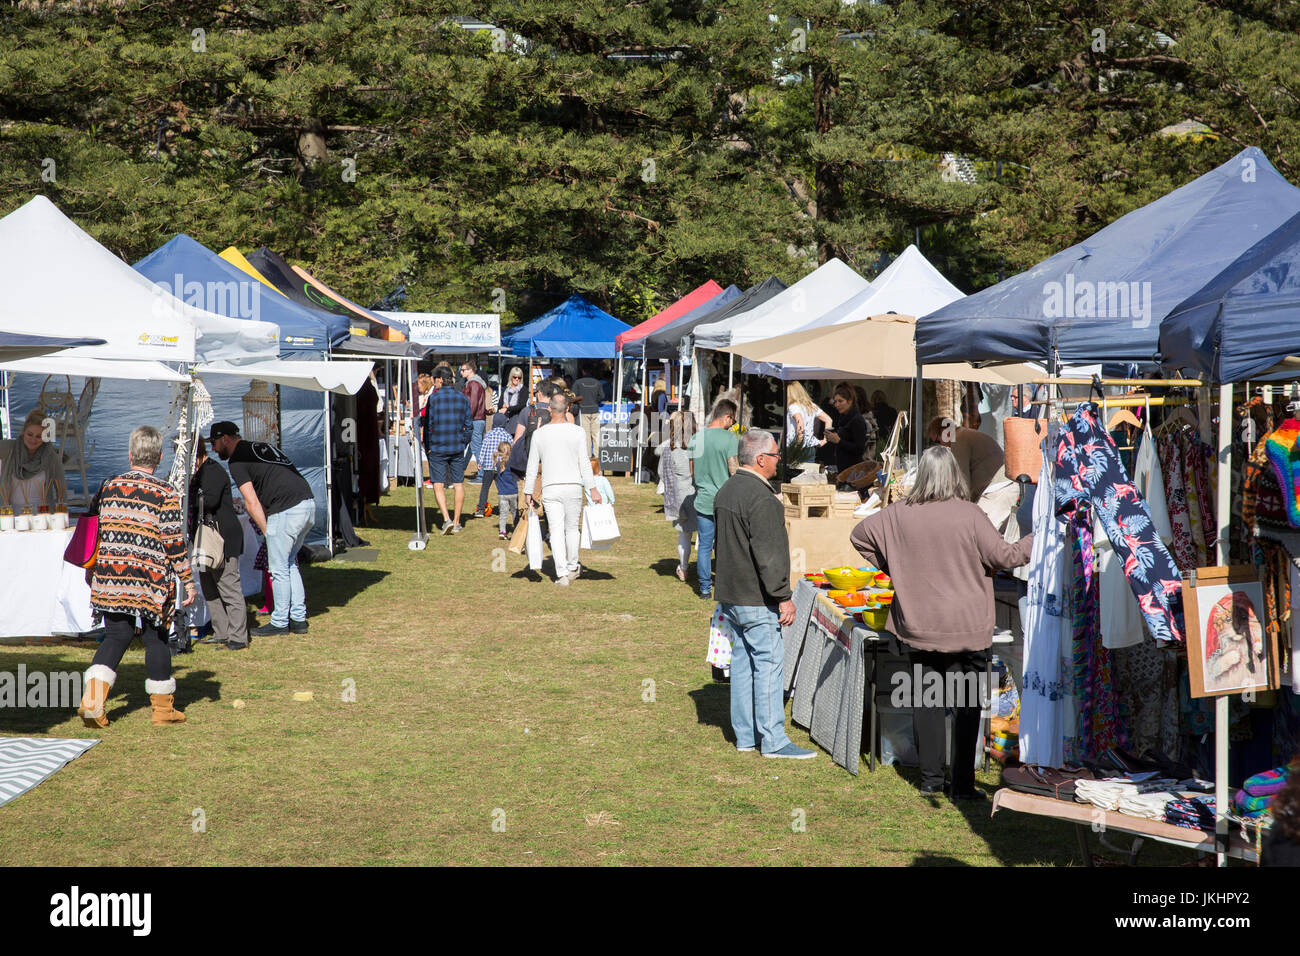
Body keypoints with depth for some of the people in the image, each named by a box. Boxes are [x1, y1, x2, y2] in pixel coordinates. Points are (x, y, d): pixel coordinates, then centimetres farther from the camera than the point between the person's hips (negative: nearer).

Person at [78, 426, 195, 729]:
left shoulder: (108, 488, 6)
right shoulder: (166, 494, -8)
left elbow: (96, 532, 15)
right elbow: (175, 542, -9)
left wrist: (93, 568, 29)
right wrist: (188, 581, -2)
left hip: (110, 578, 3)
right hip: (150, 581, -3)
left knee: (115, 636, 10)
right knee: (156, 638, 9)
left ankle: (92, 696, -8)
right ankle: (163, 706, 16)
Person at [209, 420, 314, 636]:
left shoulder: (238, 461, -1)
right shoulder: (259, 447, 25)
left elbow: (252, 503, -7)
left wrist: (267, 531, 0)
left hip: (286, 510, -9)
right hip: (308, 503, 9)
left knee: (278, 568, 3)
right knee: (290, 564, 19)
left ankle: (279, 623, 9)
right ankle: (298, 618, 20)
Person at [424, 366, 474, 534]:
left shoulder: (434, 398, -7)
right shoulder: (463, 398, 4)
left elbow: (428, 424, -6)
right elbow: (469, 425, 6)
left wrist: (428, 446, 3)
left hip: (437, 448, -3)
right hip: (457, 448, 3)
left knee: (438, 485, 1)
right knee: (458, 484, 9)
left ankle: (447, 519, -14)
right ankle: (456, 523, 12)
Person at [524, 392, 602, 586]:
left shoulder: (539, 433, 1)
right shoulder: (577, 432, -3)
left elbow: (532, 466, 4)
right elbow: (585, 463, -4)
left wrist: (528, 492, 11)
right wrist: (593, 489, 0)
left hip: (550, 488, 0)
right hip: (573, 486, 0)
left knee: (556, 531, 0)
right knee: (572, 528, 15)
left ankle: (562, 573, -9)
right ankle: (572, 568, 27)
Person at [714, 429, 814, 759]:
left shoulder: (725, 491, 11)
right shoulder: (762, 499, -20)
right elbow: (768, 555, -22)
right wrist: (783, 596, -17)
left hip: (730, 595, 10)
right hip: (756, 601, -10)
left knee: (742, 661, 14)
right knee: (768, 665, -4)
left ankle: (745, 735, 20)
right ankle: (773, 740, -1)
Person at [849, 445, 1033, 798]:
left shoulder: (899, 515, -2)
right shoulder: (969, 515, -13)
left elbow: (859, 534, 11)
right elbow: (1004, 556, -6)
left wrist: (890, 566, 19)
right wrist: (1036, 539, 9)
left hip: (919, 628, 3)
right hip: (966, 628, -3)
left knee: (926, 701, 11)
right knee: (965, 703, 4)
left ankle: (930, 779, 16)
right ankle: (962, 784, 5)